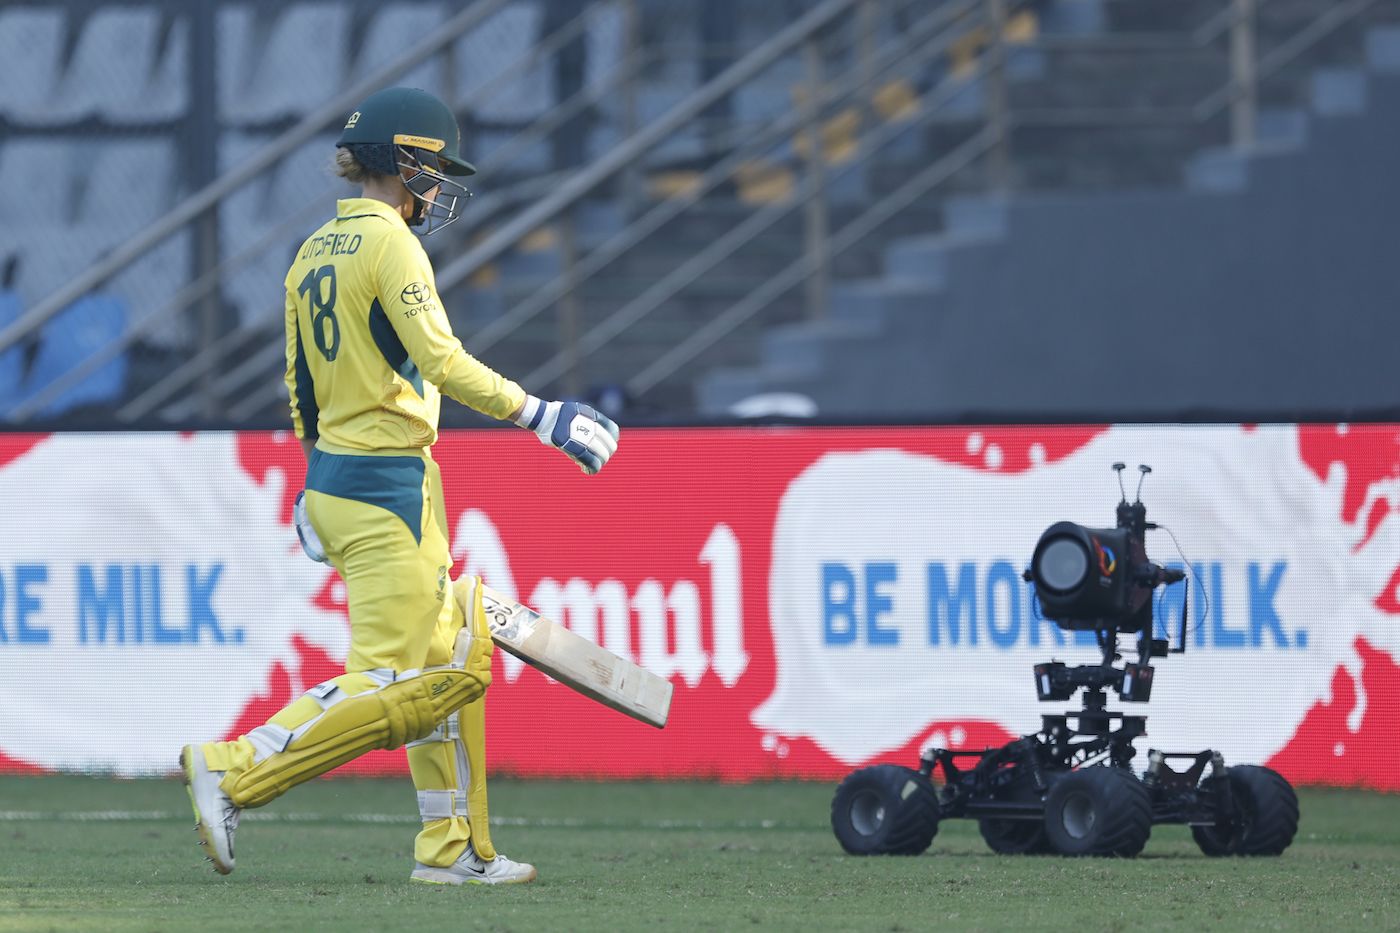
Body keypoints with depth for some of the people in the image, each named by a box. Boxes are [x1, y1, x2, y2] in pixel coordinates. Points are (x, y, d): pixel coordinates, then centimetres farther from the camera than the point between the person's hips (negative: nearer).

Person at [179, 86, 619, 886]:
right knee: (393, 684, -9)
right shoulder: (389, 243, -12)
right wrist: (538, 414, -19)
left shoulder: (315, 252, 13)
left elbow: (300, 387, 17)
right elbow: (440, 360, -22)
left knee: (455, 660, 15)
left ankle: (455, 849, 15)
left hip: (334, 473, 10)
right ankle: (232, 774, -14)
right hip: (388, 483, -10)